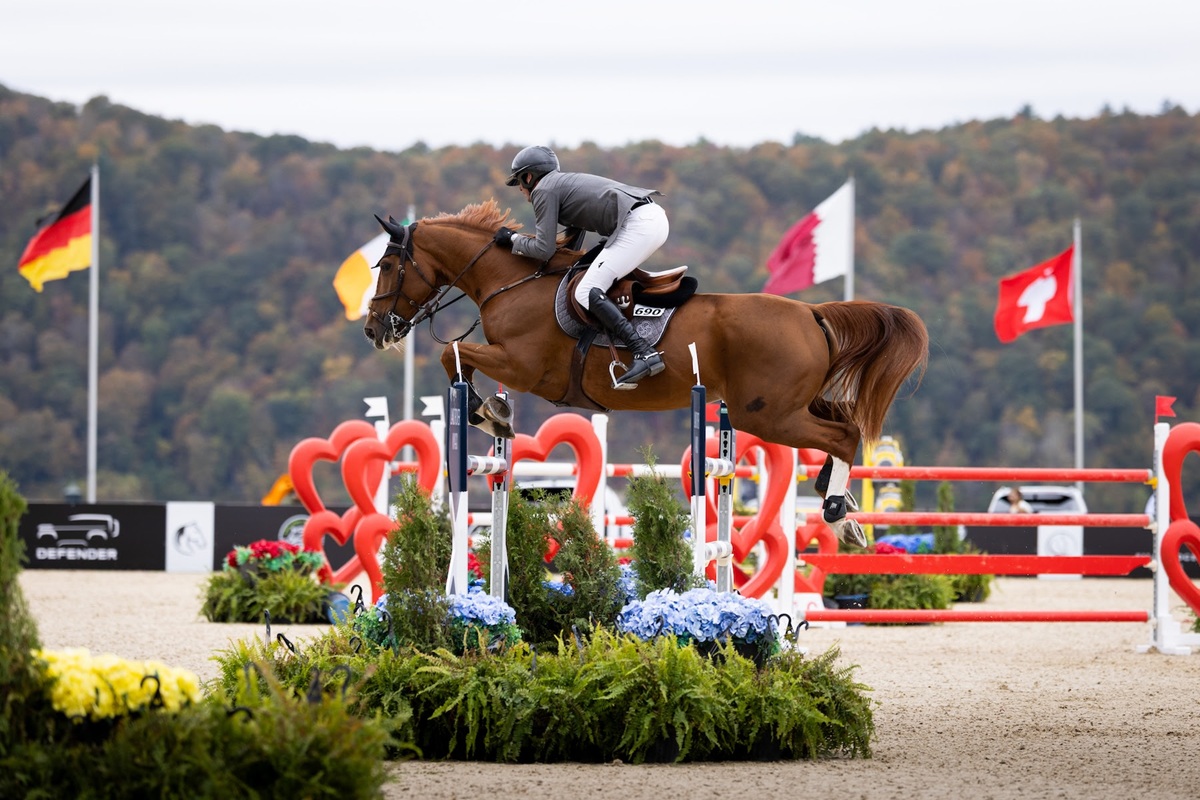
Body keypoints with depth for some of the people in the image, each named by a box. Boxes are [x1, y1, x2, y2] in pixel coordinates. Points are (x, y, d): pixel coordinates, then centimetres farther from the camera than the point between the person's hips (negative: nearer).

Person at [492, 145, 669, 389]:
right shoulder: (567, 182, 29)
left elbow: (544, 249, -4)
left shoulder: (544, 190, 2)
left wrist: (513, 239, 11)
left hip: (637, 226, -10)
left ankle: (644, 354, -28)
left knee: (587, 293, -14)